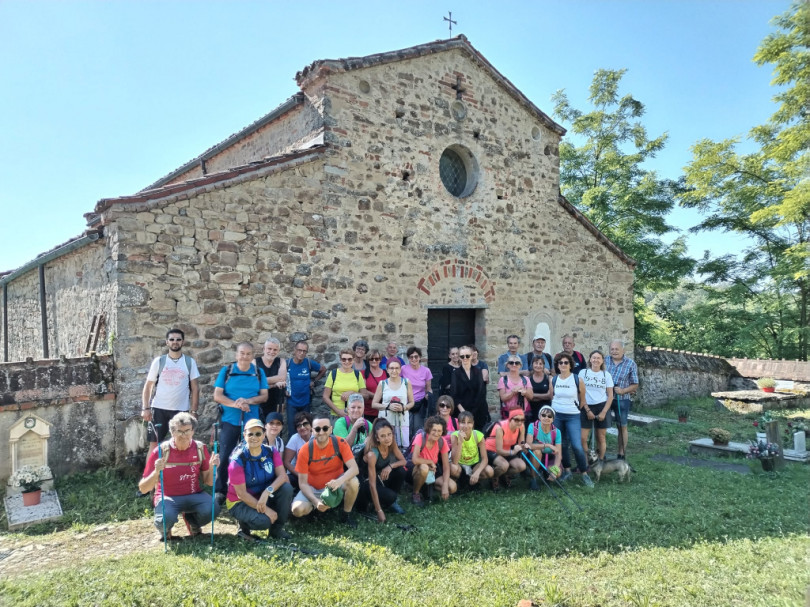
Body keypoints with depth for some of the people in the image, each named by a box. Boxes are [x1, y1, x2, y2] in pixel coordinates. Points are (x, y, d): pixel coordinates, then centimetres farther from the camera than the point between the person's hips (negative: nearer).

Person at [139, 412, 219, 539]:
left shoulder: (200, 448, -4)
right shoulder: (160, 452, -12)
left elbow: (208, 482, 3)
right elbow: (143, 489, -10)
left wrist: (212, 467, -18)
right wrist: (156, 472, -29)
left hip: (194, 495, 2)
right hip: (168, 497, -2)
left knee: (212, 508, -29)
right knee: (166, 518, -36)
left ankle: (192, 521, 9)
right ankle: (164, 528, 6)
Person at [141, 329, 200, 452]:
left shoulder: (190, 362, 3)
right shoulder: (158, 361, 2)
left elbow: (195, 388, 3)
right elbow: (148, 386, 3)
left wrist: (194, 411, -3)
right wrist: (145, 408, -6)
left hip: (181, 410, 0)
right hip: (158, 409, 0)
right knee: (154, 444, 4)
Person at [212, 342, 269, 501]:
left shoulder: (259, 372, 3)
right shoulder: (226, 370, -1)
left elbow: (264, 396, 0)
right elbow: (217, 396, -6)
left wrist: (248, 401, -18)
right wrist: (235, 404, -20)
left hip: (251, 421, 1)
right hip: (229, 421, -1)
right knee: (225, 457, 2)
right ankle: (220, 491, 15)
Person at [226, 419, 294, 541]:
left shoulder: (271, 452, -6)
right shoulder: (238, 460, -19)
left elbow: (282, 475, -17)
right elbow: (241, 493, -19)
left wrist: (267, 491, -37)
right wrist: (266, 510, -24)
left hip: (264, 497, 5)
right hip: (240, 502, -5)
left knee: (287, 488, -23)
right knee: (263, 521, -33)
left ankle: (276, 528, -4)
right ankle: (243, 524, 4)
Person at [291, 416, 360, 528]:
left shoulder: (340, 443, -16)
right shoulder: (305, 450, -17)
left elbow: (354, 468, -24)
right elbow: (303, 483, -14)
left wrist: (339, 481, -44)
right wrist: (316, 501, -30)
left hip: (335, 486, 0)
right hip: (312, 489, 0)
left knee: (353, 482, -30)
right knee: (298, 509, -27)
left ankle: (346, 514, -4)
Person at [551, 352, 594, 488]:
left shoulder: (577, 380, -7)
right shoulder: (553, 380, 1)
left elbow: (583, 399, 4)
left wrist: (577, 410, 9)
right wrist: (555, 410, 12)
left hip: (573, 417, -3)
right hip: (557, 416, 3)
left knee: (577, 446, -11)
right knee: (562, 445, 9)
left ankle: (584, 474, 4)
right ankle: (567, 470, 25)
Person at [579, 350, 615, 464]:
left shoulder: (606, 375, 5)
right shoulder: (583, 373, 2)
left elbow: (610, 396, 4)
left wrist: (604, 412, -6)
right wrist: (587, 410, -7)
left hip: (602, 407, 1)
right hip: (586, 407, -1)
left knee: (601, 438, 5)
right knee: (583, 438, -7)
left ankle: (601, 462, 19)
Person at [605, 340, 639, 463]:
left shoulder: (631, 364, -5)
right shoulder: (605, 361, 0)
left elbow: (635, 385, -2)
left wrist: (623, 390, -18)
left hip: (622, 400, -1)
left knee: (622, 427, 9)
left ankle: (621, 455, 20)